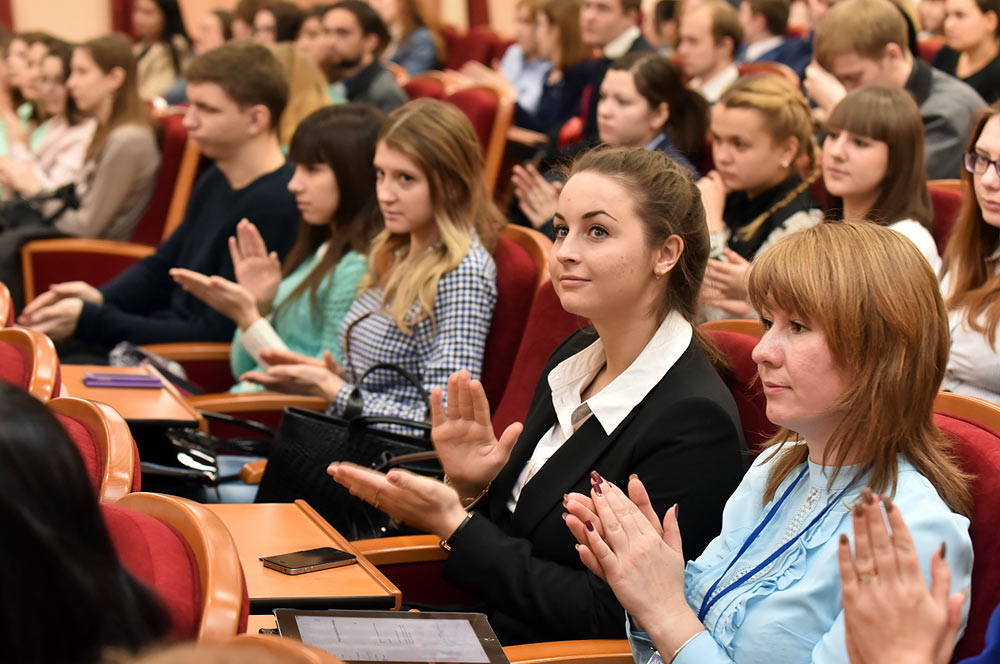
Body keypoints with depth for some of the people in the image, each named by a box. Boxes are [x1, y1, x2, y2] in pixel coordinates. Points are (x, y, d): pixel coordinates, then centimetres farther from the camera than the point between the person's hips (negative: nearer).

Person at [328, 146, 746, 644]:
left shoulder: (695, 421, -19)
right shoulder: (574, 357, 7)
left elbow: (605, 619, -20)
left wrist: (453, 524, -17)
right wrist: (470, 489, -6)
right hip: (486, 633, 8)